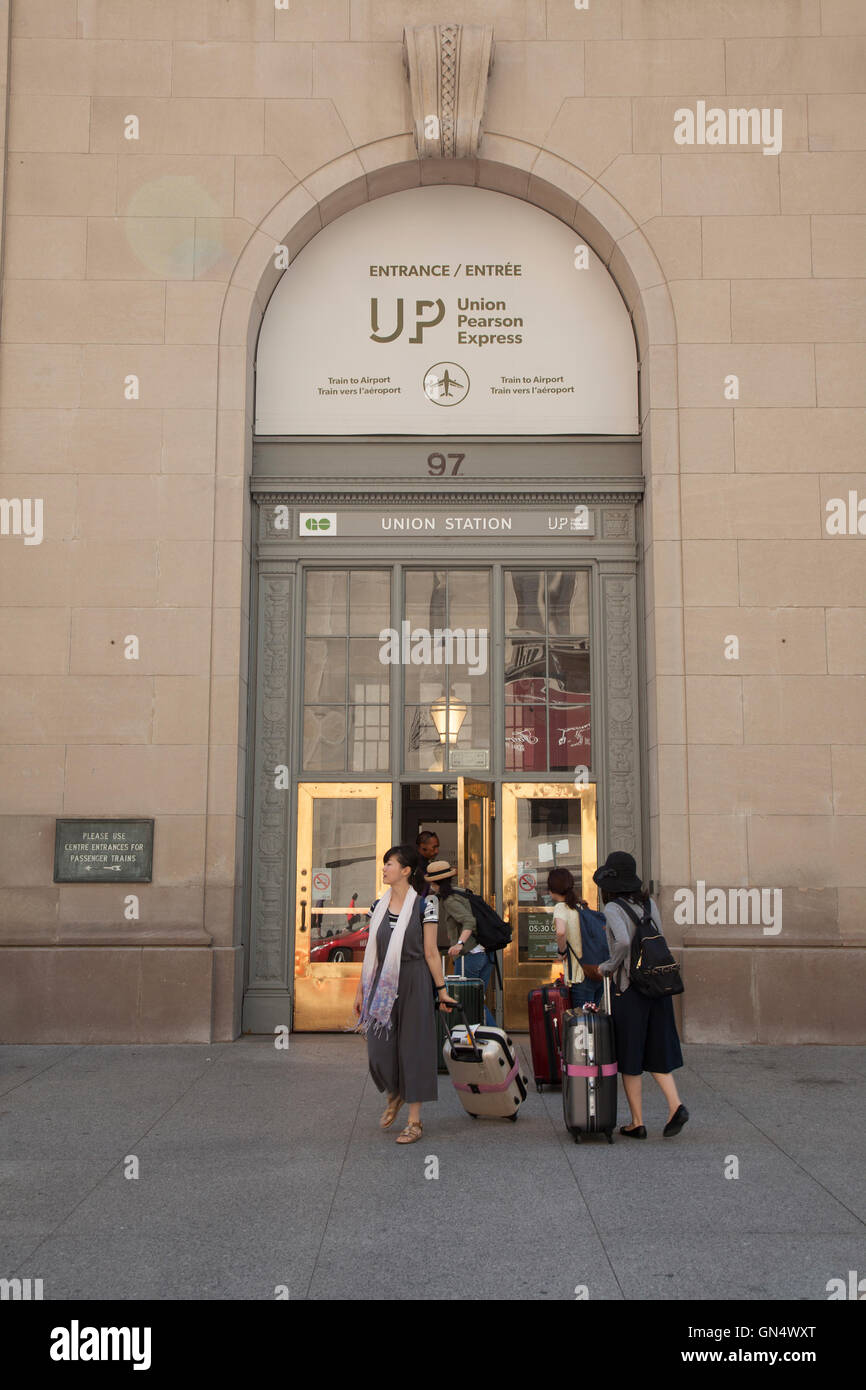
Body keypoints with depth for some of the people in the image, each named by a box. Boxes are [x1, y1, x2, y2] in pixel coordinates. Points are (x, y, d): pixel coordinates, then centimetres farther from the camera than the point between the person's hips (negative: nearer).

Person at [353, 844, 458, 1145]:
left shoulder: (422, 906, -6)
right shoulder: (379, 906, 7)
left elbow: (431, 953, -3)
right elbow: (371, 952, 11)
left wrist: (442, 990, -2)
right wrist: (361, 989, 11)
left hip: (413, 984, -4)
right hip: (383, 984, 4)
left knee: (412, 1047, 1)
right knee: (379, 1049, 1)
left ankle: (415, 1120, 12)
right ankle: (394, 1094, 33)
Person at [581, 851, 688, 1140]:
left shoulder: (612, 909, -11)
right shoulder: (648, 903, 7)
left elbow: (624, 942, -28)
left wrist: (607, 967, -12)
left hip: (628, 988, -6)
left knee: (629, 1057, 6)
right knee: (655, 1051, 15)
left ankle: (637, 1123, 11)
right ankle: (675, 1105, -2)